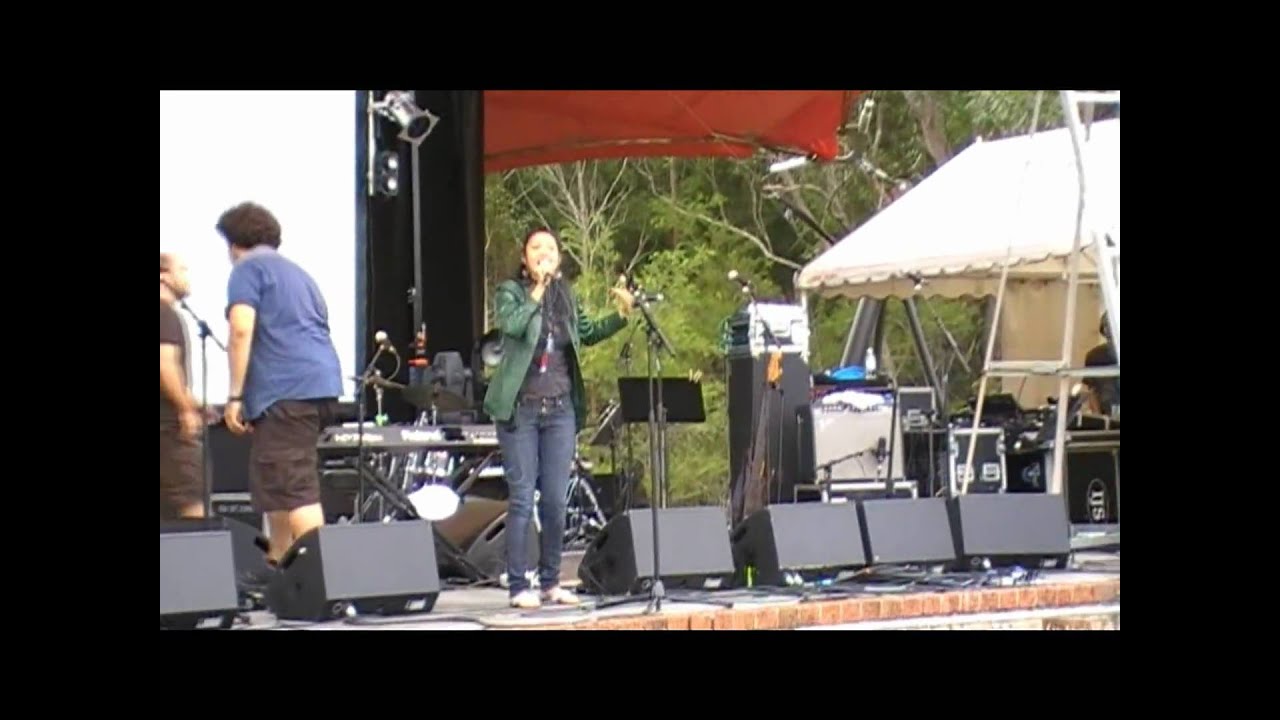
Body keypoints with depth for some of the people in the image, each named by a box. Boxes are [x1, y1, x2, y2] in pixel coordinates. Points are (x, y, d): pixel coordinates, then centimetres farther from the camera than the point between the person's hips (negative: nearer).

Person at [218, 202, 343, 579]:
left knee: (294, 488, -12)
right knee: (273, 480, 20)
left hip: (286, 391, -9)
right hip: (323, 385, 9)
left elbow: (241, 331, -13)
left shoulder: (248, 270, 1)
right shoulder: (297, 273, 27)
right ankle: (276, 567, 26)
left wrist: (235, 396, -12)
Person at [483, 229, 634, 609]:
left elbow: (588, 333, 22)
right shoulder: (510, 292, -3)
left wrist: (622, 315, 9)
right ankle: (518, 586, 1)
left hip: (560, 409, 4)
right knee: (521, 498, -3)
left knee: (556, 500, 5)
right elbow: (512, 325, -22)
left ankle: (550, 582, 15)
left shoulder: (565, 295, 10)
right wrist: (537, 290, -18)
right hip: (520, 408, -4)